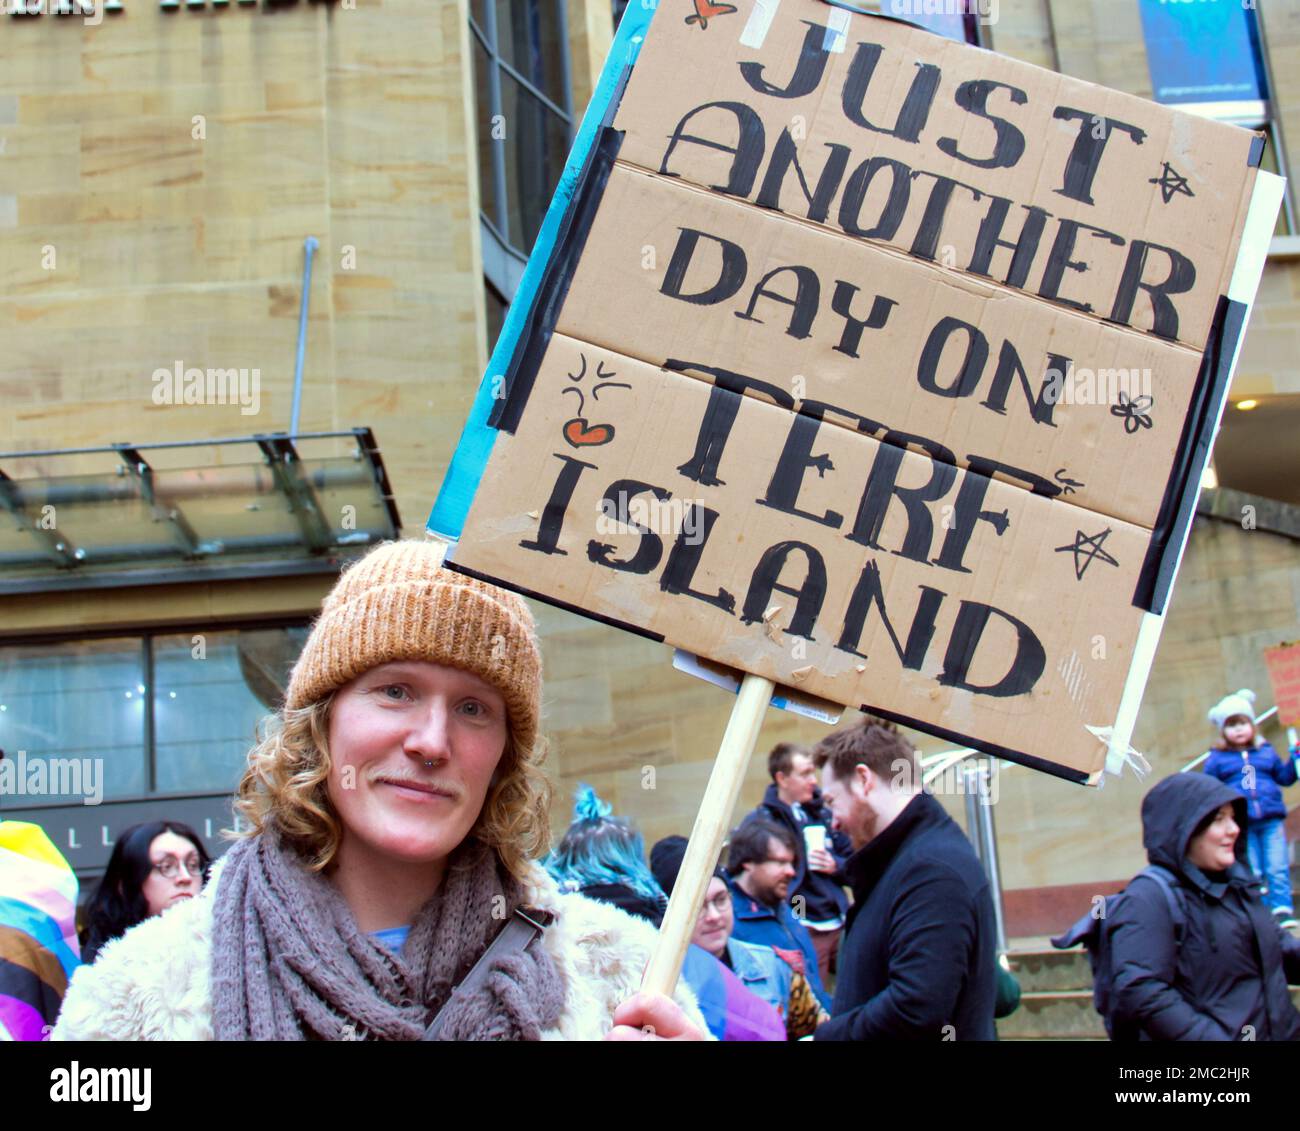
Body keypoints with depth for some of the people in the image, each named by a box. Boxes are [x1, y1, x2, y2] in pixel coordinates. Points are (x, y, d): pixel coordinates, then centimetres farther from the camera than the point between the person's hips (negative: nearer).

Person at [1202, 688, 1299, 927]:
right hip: (1241, 824, -1)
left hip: (1271, 820, 1)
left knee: (1278, 869, -3)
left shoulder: (1266, 752, 14)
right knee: (1252, 873, 1)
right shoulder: (1216, 759, 7)